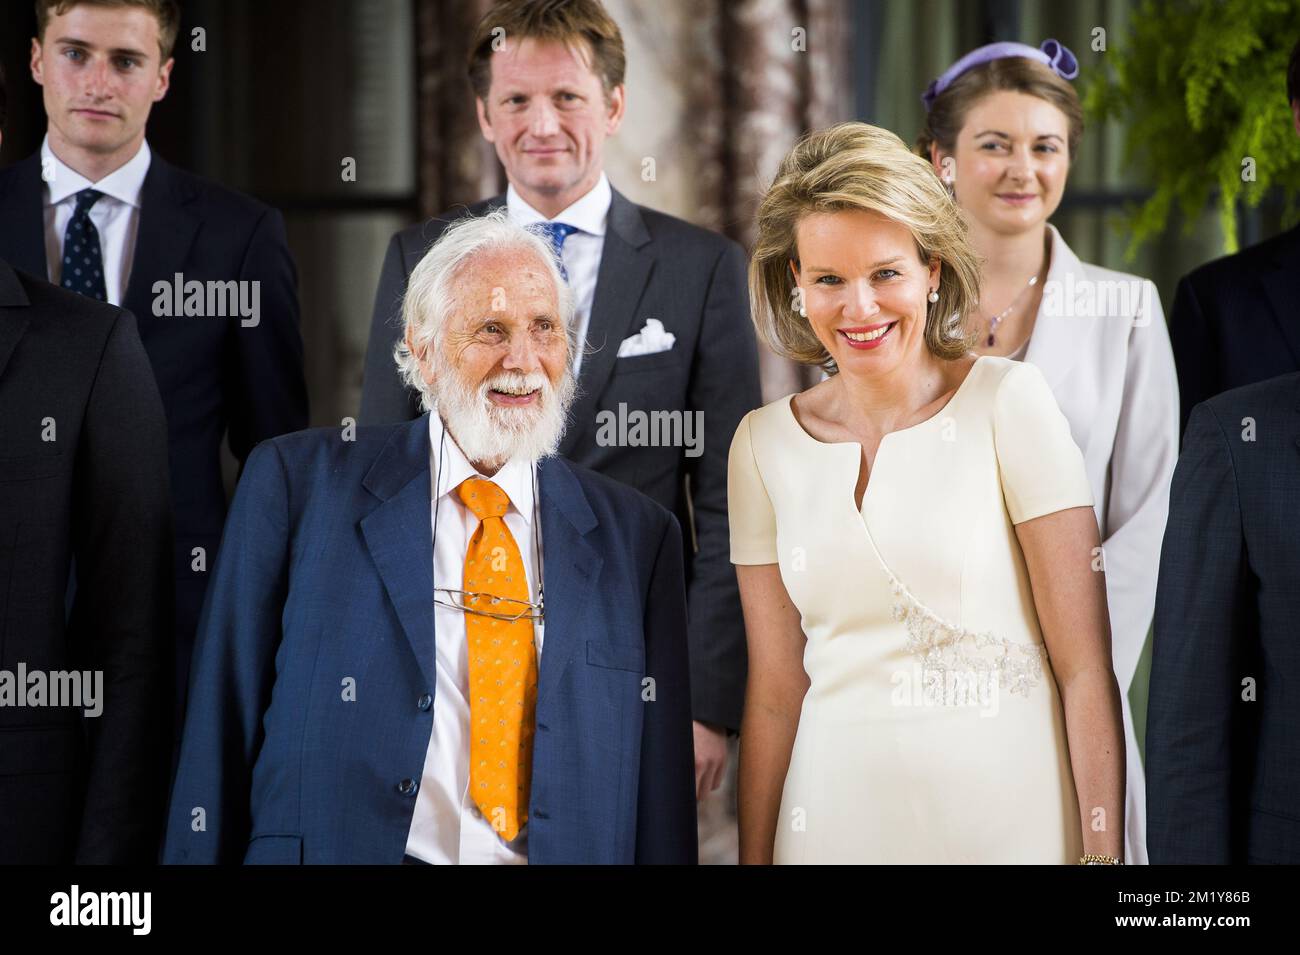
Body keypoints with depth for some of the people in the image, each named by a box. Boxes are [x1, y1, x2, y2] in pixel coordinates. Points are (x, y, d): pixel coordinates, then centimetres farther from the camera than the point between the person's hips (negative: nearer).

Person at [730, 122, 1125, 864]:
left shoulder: (1010, 404, -7)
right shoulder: (764, 444, 4)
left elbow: (1085, 669, -10)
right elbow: (775, 690, 6)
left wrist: (1104, 854, -16)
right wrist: (754, 856, 0)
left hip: (1010, 819, -3)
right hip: (839, 821, 3)